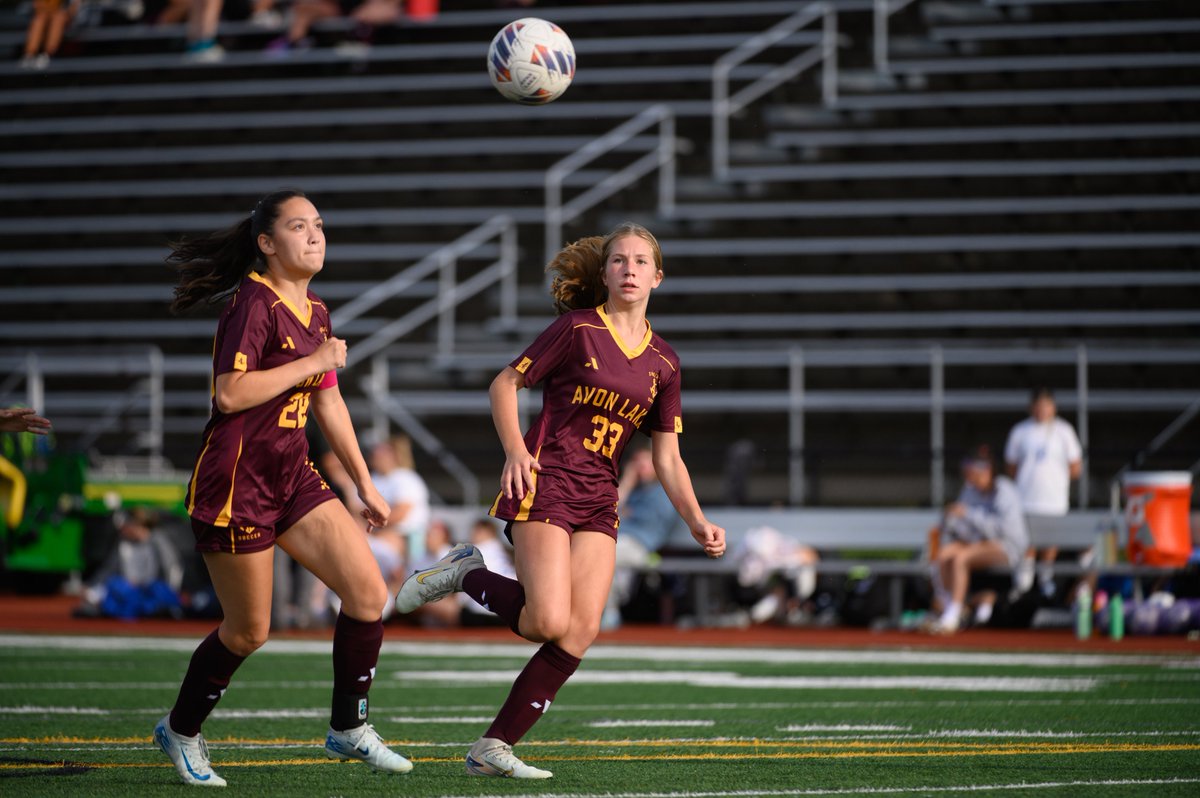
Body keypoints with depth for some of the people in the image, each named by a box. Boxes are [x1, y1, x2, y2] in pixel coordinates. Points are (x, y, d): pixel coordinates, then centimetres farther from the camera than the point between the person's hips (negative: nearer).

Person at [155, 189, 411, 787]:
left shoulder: (314, 312, 12)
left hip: (293, 479, 8)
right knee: (248, 631, 1)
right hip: (235, 484, -8)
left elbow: (327, 403, 22)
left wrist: (364, 484, 23)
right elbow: (231, 394, -25)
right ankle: (180, 732, 24)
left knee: (368, 591, -5)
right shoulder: (253, 305, -15)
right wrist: (312, 362, -21)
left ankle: (348, 728, 9)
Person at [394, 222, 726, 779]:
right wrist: (515, 452, -13)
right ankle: (466, 576, 8)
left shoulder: (663, 362, 12)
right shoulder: (578, 329, -3)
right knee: (549, 623, -20)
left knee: (581, 632, -10)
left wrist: (697, 522, 1)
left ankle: (493, 748, -4)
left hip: (598, 502, 6)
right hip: (543, 484, -5)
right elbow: (504, 384, 1)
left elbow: (667, 458, 14)